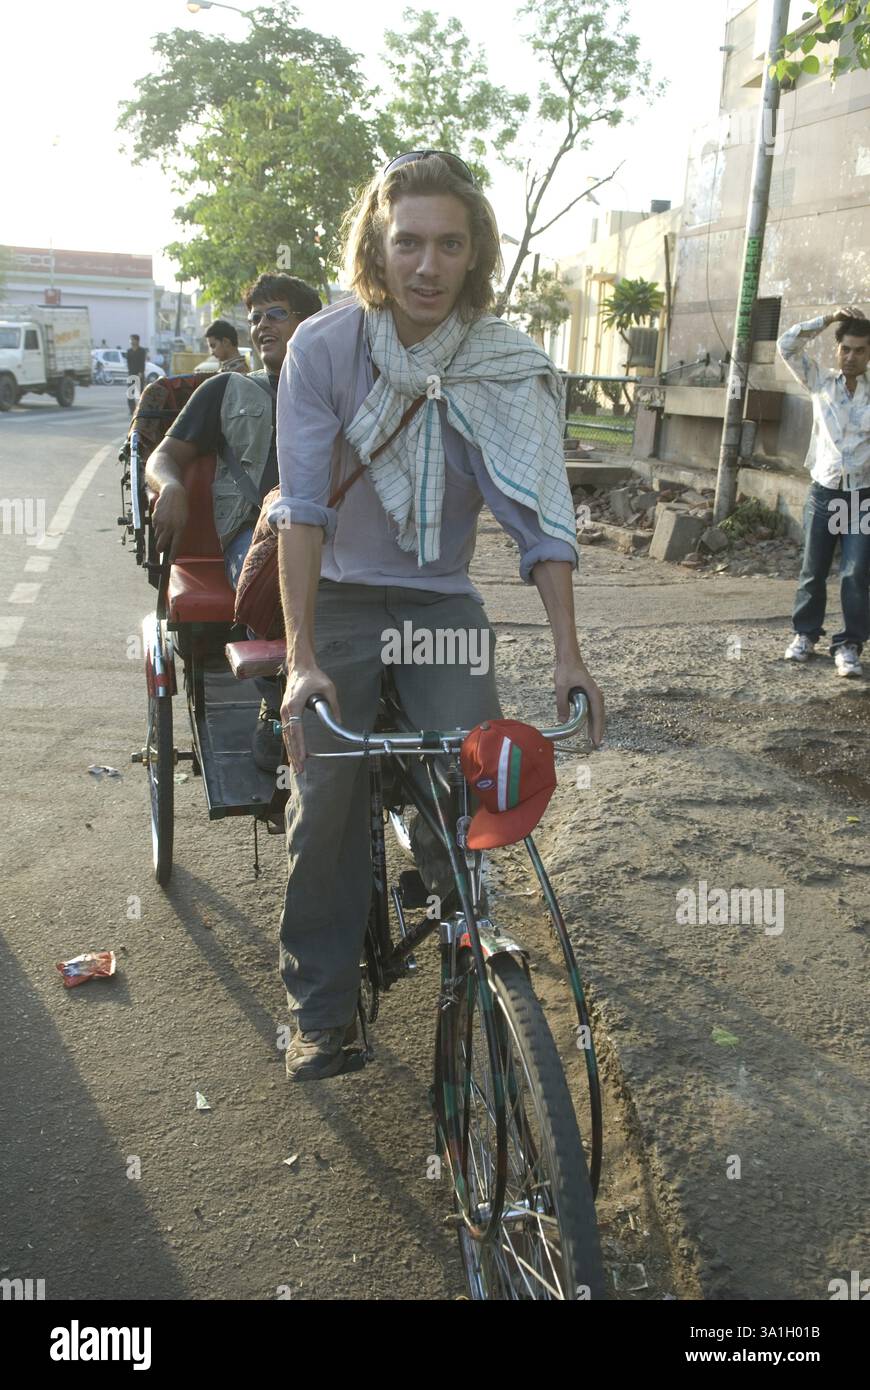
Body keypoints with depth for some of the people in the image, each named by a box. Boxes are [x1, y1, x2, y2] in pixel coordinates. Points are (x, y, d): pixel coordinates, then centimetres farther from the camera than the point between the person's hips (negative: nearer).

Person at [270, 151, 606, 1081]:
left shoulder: (509, 367, -10)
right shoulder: (324, 348, -14)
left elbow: (539, 516, -12)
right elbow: (302, 507, -19)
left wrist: (567, 653, -20)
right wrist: (301, 656, -27)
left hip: (442, 600, 1)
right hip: (342, 596, -1)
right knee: (325, 800, -7)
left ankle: (449, 900, 17)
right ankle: (320, 1007, 11)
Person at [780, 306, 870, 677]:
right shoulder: (821, 382, 4)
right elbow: (787, 346, -1)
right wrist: (828, 319, -5)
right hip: (823, 491, 2)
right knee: (813, 570, 8)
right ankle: (805, 634, 23)